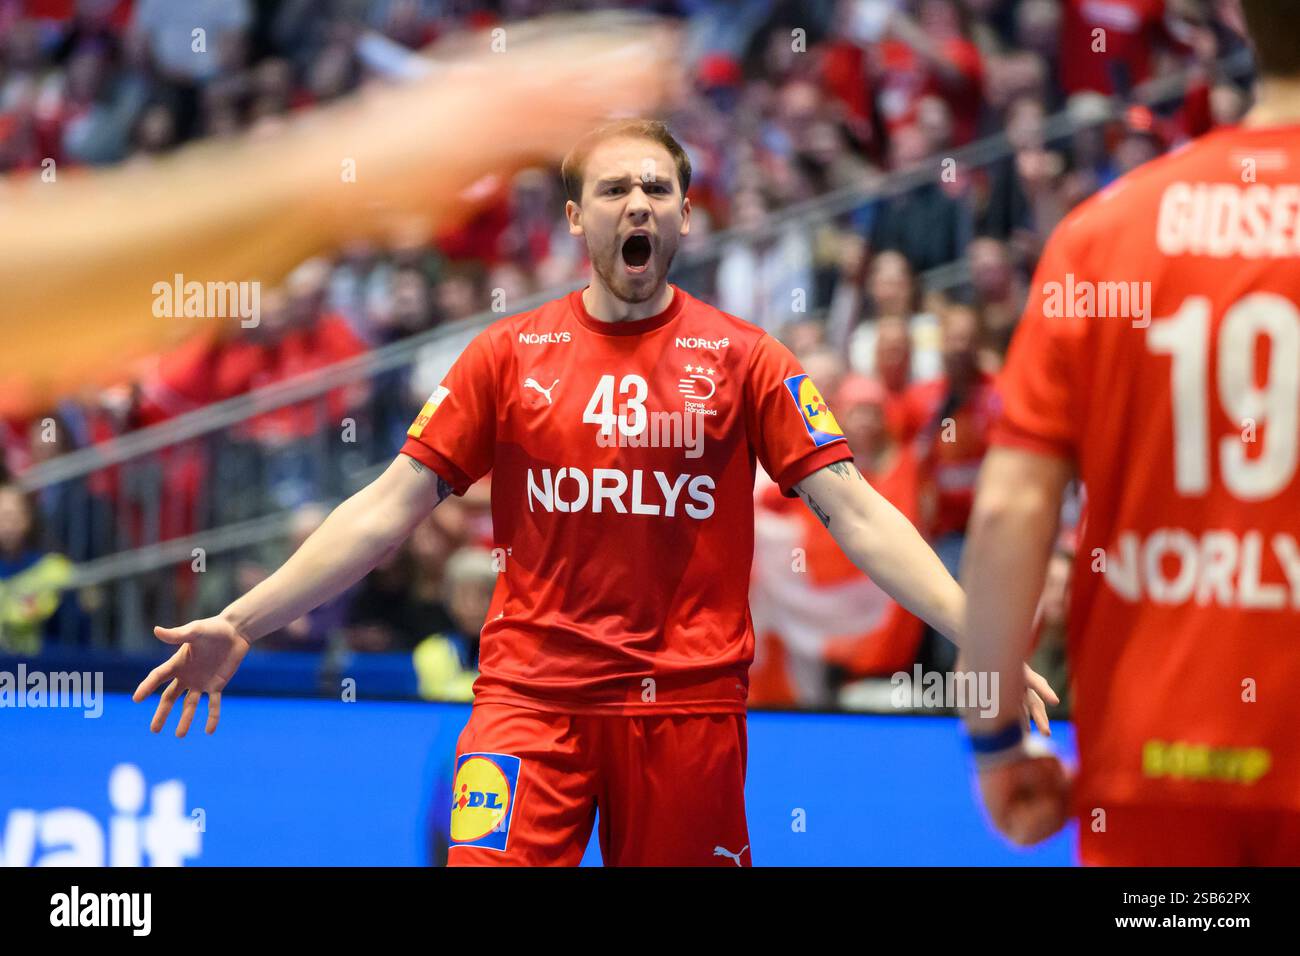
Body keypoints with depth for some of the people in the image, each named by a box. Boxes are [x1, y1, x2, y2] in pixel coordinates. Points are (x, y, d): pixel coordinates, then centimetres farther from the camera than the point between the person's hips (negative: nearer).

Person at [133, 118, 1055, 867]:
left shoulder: (743, 358, 3)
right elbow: (390, 507, 6)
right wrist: (240, 623, 0)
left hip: (690, 703, 0)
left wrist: (978, 630, -13)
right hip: (531, 695, 0)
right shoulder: (511, 353, 5)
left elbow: (854, 511, 0)